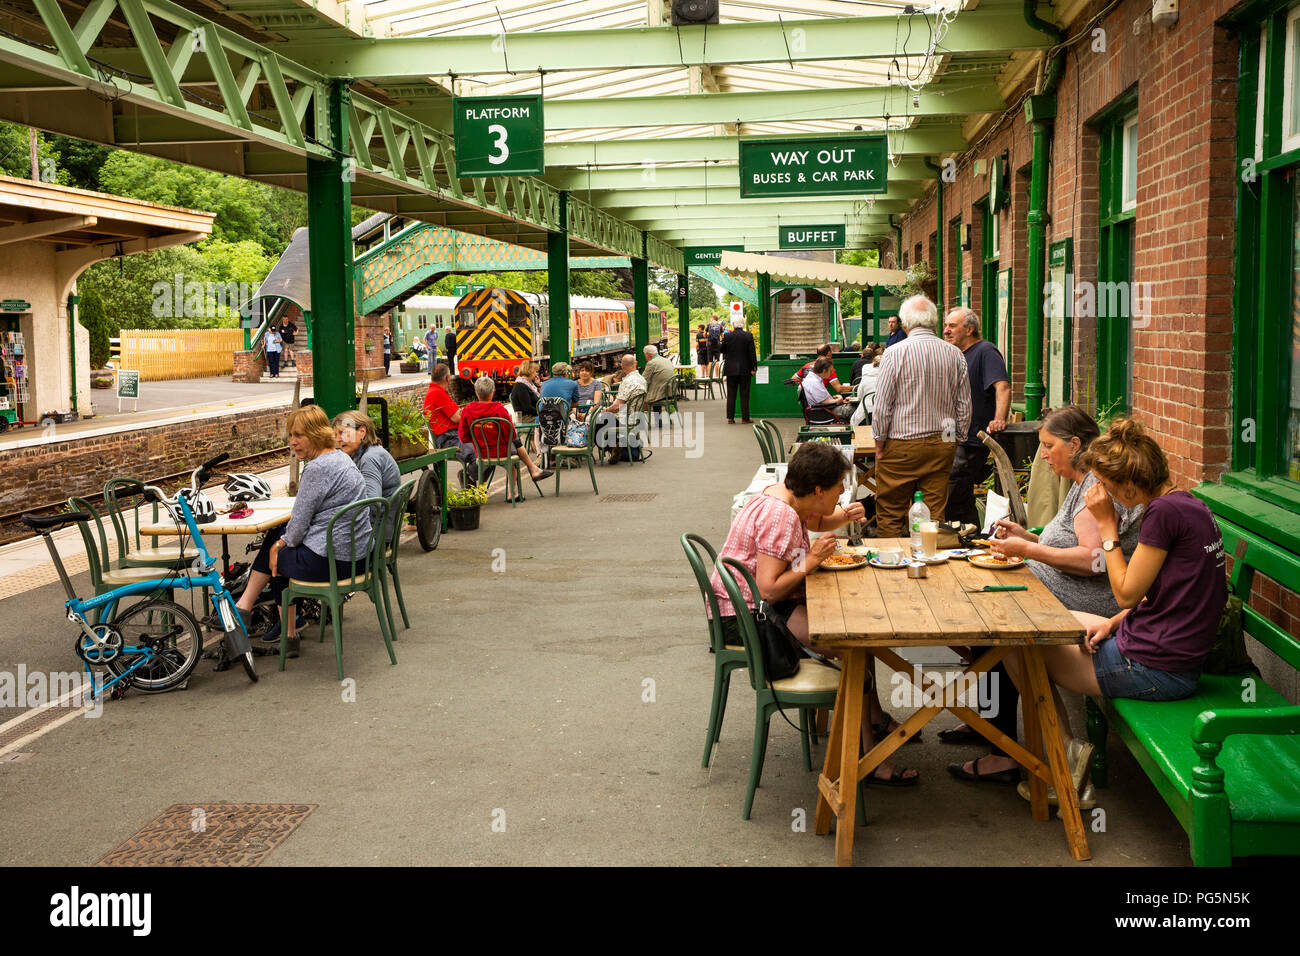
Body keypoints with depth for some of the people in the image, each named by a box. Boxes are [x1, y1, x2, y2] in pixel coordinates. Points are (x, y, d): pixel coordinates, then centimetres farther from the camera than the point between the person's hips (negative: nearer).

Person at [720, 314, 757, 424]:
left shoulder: (727, 336, -5)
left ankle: (730, 417, 6)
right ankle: (745, 418, 6)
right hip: (745, 369, -1)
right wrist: (754, 367, -1)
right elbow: (752, 353, -7)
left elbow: (722, 350, 4)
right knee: (744, 394, 5)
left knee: (731, 394, 8)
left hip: (731, 369, 1)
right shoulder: (748, 335, -8)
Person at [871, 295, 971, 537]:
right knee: (935, 514, 8)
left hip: (901, 446, -4)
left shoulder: (894, 353, -11)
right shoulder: (955, 354, 2)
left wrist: (879, 441, 2)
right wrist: (957, 440, 18)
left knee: (889, 514, 5)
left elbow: (882, 405, -10)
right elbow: (964, 405, 8)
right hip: (942, 445, 4)